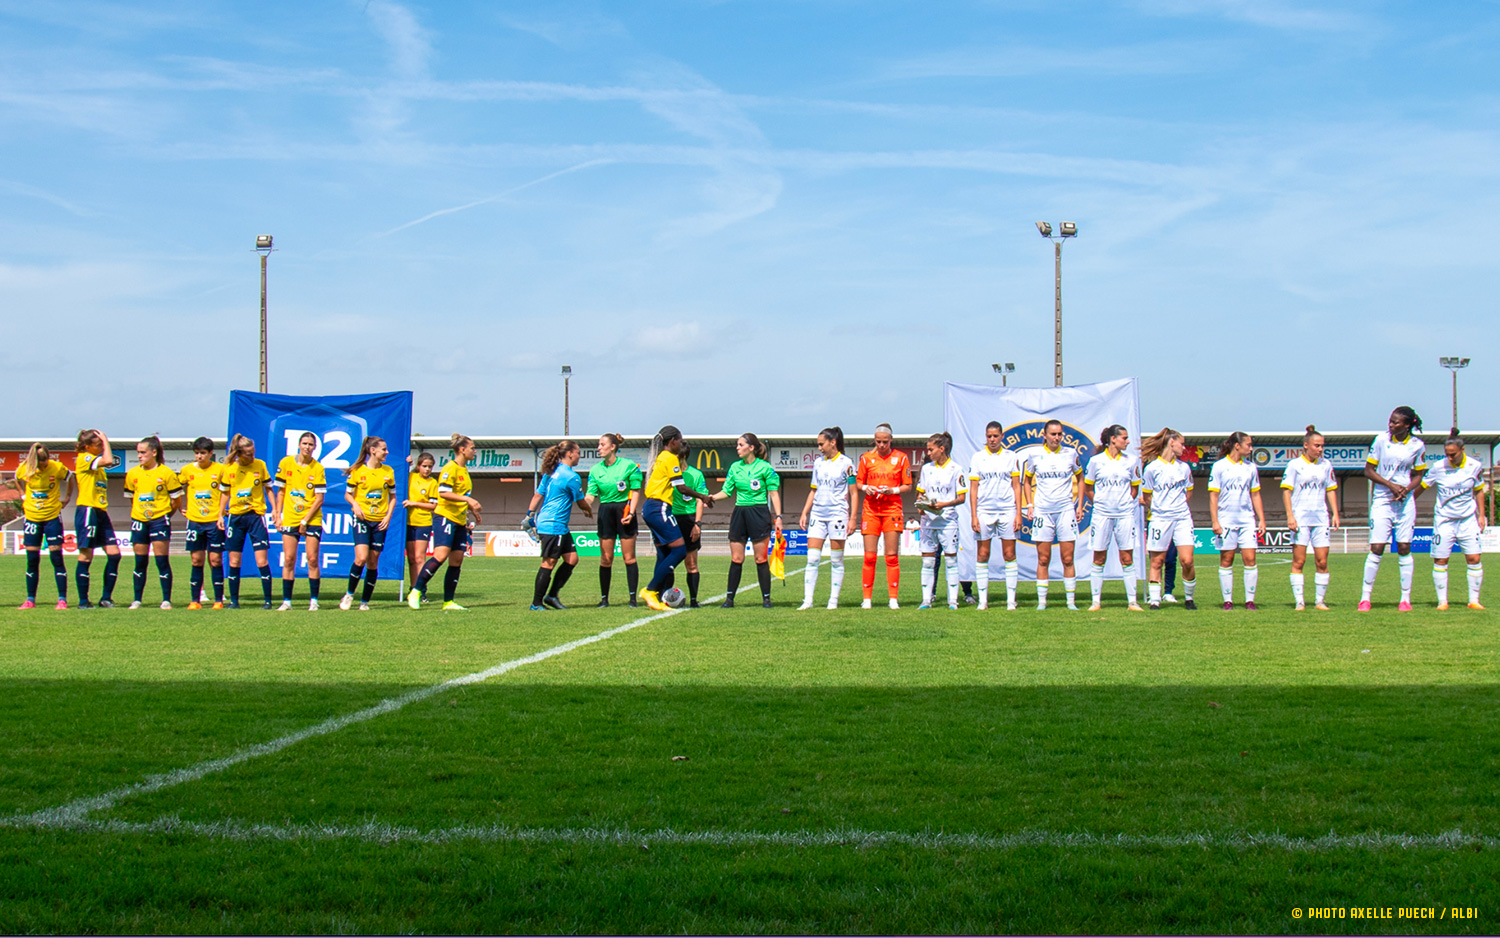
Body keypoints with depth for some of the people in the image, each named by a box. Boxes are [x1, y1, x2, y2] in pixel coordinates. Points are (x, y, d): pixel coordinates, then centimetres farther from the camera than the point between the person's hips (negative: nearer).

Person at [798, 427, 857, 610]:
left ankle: (833, 600, 6)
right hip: (817, 515, 5)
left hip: (837, 515, -5)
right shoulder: (818, 463, 13)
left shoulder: (846, 463, -2)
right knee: (812, 560, -2)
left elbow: (854, 493, -2)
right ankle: (807, 600, -2)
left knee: (836, 561, 1)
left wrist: (852, 518, -9)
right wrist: (804, 514, 11)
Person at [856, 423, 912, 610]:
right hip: (871, 509, 1)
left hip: (892, 509, -1)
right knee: (869, 556, -2)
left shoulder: (901, 458, 3)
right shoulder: (866, 458, 6)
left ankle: (893, 599, 2)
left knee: (892, 556, -2)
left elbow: (908, 486, 5)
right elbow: (858, 482, 13)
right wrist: (866, 488, -9)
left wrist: (893, 490, -13)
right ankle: (867, 599, 3)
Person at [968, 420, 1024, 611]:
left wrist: (1018, 514, -1)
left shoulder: (1011, 457, 7)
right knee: (982, 555, 0)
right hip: (984, 511, 0)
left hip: (1007, 510, 0)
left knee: (1009, 554, 0)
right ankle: (983, 599, 5)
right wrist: (973, 516, -4)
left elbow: (1016, 486, 7)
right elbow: (973, 488, 4)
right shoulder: (978, 458, 5)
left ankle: (1011, 599, 3)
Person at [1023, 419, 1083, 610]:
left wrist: (1079, 504, 8)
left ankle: (1071, 601, 5)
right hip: (1042, 510, 0)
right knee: (1043, 559, 1)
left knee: (1068, 559, 0)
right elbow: (1027, 481, 16)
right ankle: (1041, 601, 6)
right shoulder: (1035, 456, 4)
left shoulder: (1071, 454, 4)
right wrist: (1029, 505, 6)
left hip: (1065, 509, 0)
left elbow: (1080, 479, 16)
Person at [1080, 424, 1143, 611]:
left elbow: (1135, 488, 16)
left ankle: (1132, 601, 4)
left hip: (1125, 514, 1)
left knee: (1127, 559, 1)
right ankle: (1096, 601, 8)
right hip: (1102, 514, -1)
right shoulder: (1096, 461, 0)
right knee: (1099, 559, 3)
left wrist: (1125, 503, 6)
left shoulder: (1131, 461, 5)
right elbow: (1087, 488, 9)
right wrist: (1099, 502, 3)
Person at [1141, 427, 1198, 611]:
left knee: (1187, 560, -7)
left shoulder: (1184, 467, 9)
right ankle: (1154, 600, 9)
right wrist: (1158, 509, 6)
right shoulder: (1152, 468, -3)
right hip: (1159, 518, -3)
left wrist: (1178, 506, 13)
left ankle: (1189, 598, 10)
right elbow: (1146, 496, 5)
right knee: (1157, 562, 2)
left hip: (1182, 518, 3)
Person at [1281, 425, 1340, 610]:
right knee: (1298, 561, -4)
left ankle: (1320, 600, 7)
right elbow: (1286, 491, -3)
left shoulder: (1326, 465, 11)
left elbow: (1331, 490, 16)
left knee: (1322, 562, -1)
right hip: (1300, 518, -3)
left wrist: (1335, 514, 7)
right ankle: (1299, 601, -1)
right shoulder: (1294, 465, 0)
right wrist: (1290, 516, -12)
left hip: (1321, 518, 3)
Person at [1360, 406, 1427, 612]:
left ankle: (1405, 599, 7)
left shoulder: (1417, 445, 0)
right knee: (1376, 548, -7)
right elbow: (1368, 470, -1)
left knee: (1404, 548, 0)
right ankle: (1365, 597, 1)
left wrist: (1406, 489, -11)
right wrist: (1390, 485, -13)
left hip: (1405, 502, 1)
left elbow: (1418, 475, 9)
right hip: (1382, 500, -1)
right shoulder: (1382, 440, -4)